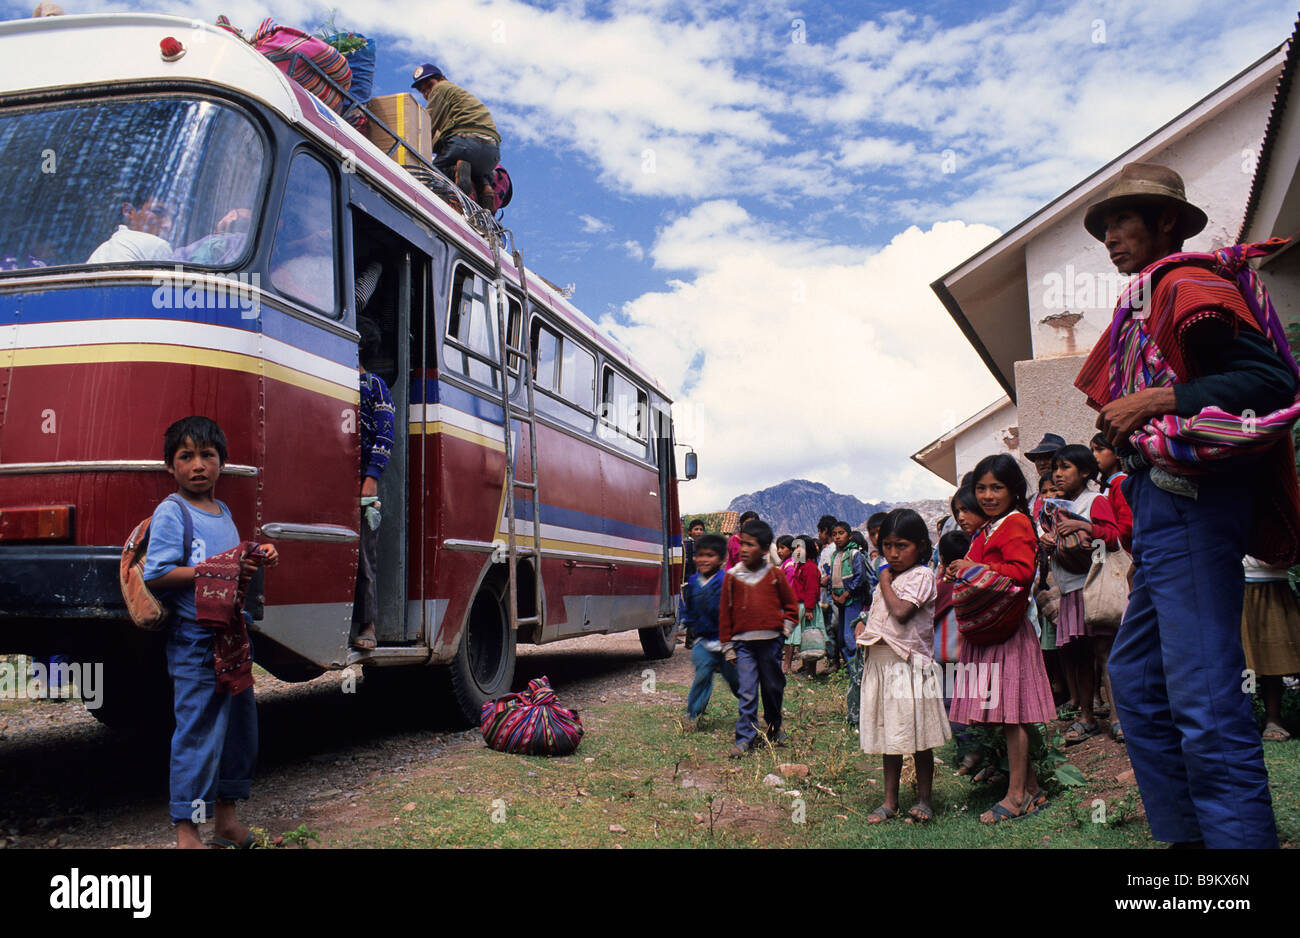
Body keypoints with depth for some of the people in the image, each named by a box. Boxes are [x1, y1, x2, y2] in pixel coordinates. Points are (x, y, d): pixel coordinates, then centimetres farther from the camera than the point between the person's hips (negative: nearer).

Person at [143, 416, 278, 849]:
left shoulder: (223, 512, 14)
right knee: (198, 733, -5)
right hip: (194, 643, -8)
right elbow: (156, 575, -17)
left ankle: (227, 817, 29)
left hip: (232, 638, 8)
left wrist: (257, 557, 3)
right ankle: (187, 831, 6)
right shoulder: (170, 512, -9)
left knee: (241, 727, 15)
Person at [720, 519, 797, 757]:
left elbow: (791, 604, 14)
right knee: (747, 692, -4)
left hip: (770, 641, 1)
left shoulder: (775, 575, 0)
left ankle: (775, 728, 35)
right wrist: (727, 645, 2)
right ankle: (745, 739, 3)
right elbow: (724, 612, 3)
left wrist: (787, 626, 1)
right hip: (743, 642, -1)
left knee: (773, 688, 13)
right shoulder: (732, 577, 0)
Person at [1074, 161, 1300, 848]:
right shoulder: (1148, 303, 23)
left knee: (1202, 695, -13)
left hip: (1190, 500, -11)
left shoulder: (1188, 282, -5)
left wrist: (1154, 401, -18)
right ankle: (1184, 832, 20)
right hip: (1163, 501, 11)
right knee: (1135, 678, 13)